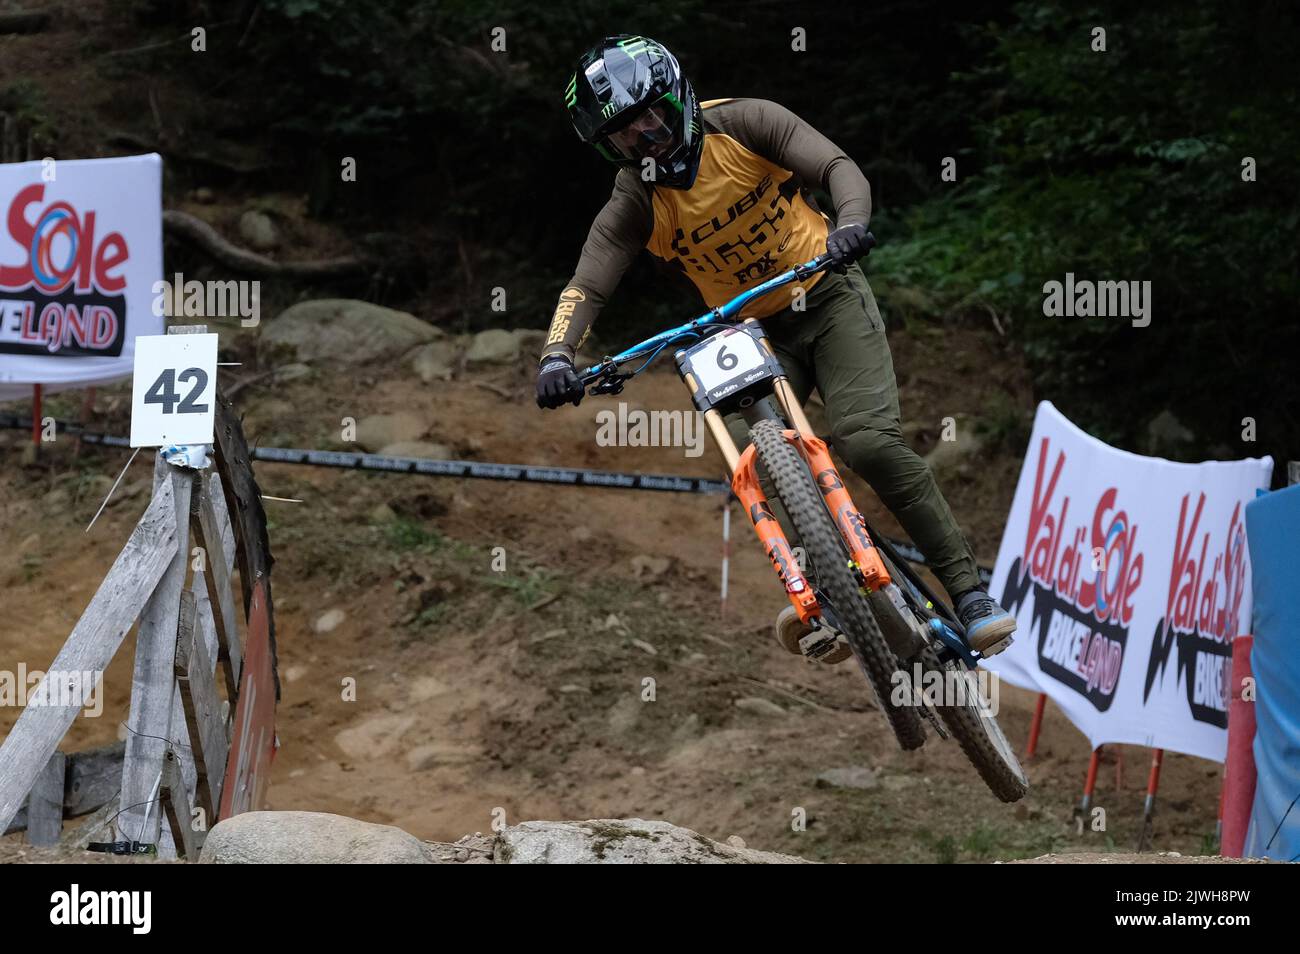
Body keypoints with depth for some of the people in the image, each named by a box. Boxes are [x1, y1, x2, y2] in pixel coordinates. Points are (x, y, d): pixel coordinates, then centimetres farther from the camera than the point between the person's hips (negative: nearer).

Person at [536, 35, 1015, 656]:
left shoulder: (743, 124, -15)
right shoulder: (633, 209, -12)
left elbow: (838, 168, -22)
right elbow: (586, 288, -22)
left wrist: (850, 224, -44)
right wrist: (556, 356, -43)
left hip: (828, 297, -3)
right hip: (754, 334, 3)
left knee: (870, 441, -22)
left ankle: (969, 593, -15)